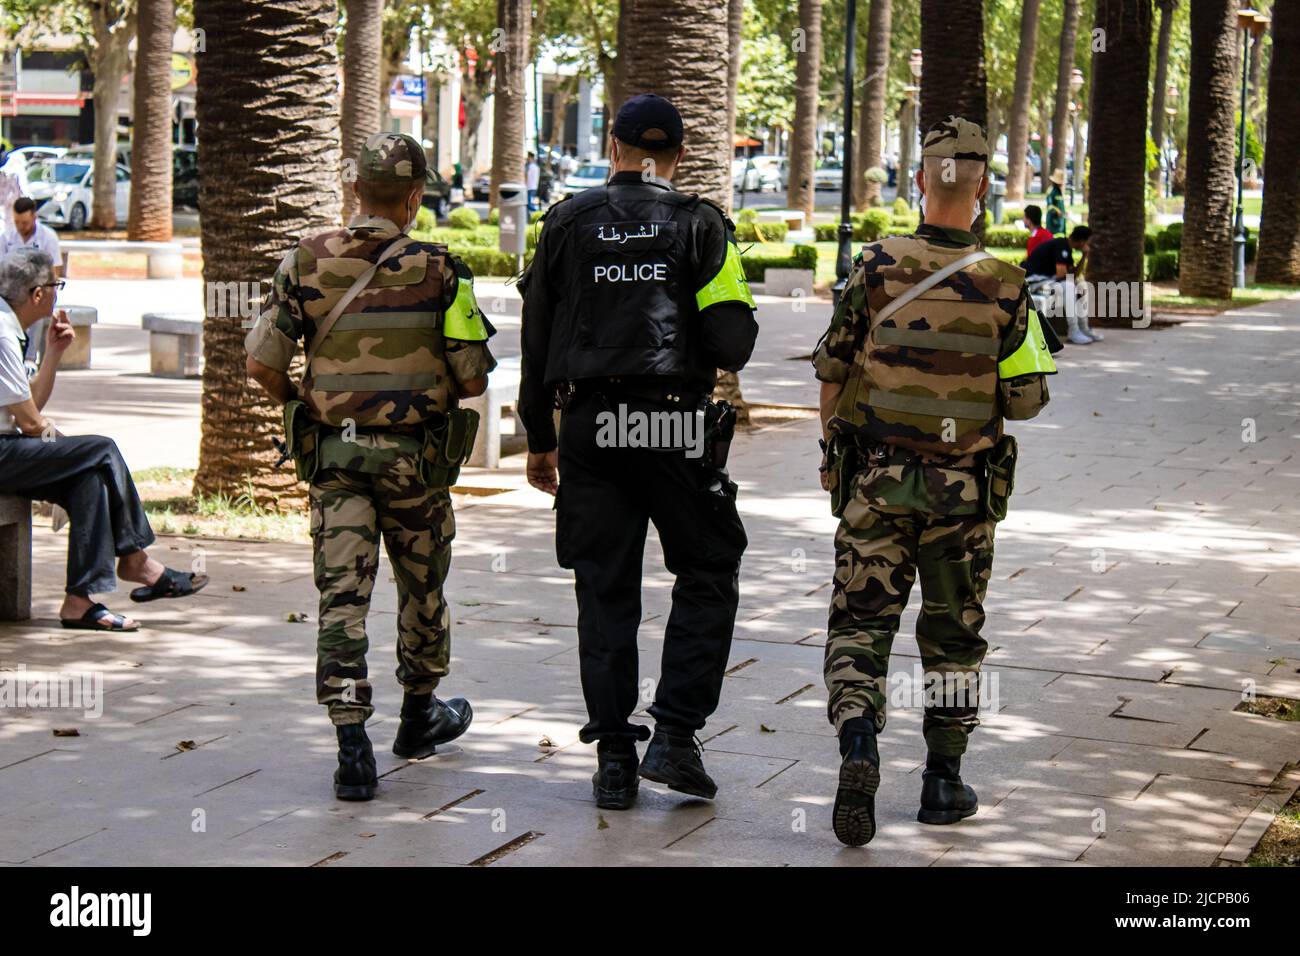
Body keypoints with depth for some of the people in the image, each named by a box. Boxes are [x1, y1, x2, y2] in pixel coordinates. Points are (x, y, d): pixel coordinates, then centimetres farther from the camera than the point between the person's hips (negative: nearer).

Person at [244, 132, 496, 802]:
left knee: (342, 595, 1)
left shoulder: (307, 263, -2)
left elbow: (262, 361, -5)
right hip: (413, 454, -1)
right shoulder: (436, 270, -8)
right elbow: (474, 378, -6)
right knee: (422, 587, 18)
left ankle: (352, 748, -7)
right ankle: (418, 718, 35)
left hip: (332, 452, 1)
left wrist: (297, 402, 15)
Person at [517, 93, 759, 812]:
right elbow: (732, 344, -9)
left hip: (589, 428, 2)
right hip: (676, 427, -2)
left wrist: (539, 440, 15)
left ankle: (614, 759, 8)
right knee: (708, 577, 11)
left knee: (605, 594, 7)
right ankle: (674, 736, 0)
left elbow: (536, 340, 8)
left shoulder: (567, 223, 7)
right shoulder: (700, 224, -1)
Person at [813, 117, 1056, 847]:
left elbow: (833, 369, -1)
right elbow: (1027, 399, -6)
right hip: (963, 491, 0)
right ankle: (945, 781, 20)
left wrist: (834, 452, 14)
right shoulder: (1003, 288, -10)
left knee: (860, 623, 5)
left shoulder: (877, 268, -9)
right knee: (953, 635, 15)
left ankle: (859, 746, -19)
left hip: (875, 481, 0)